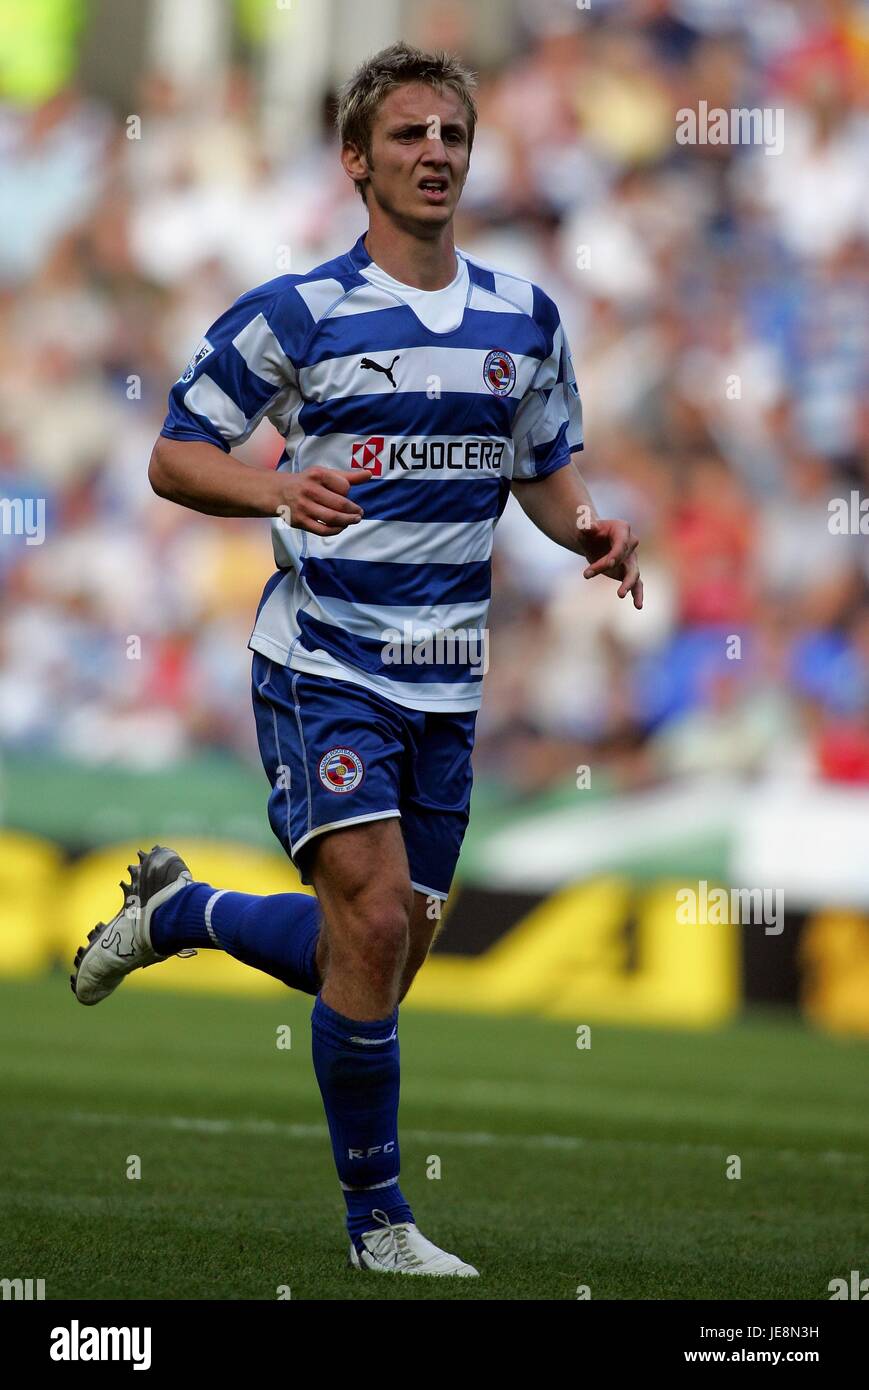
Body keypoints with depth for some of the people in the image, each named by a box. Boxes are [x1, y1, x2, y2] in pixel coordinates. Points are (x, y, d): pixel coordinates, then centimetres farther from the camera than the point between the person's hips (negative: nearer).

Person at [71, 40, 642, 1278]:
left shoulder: (525, 318, 7)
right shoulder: (295, 313, -8)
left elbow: (545, 469, 18)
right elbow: (175, 456, -3)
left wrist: (590, 529, -4)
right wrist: (275, 489, -23)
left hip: (445, 684, 6)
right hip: (323, 667, -5)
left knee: (383, 960, 8)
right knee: (375, 920, -18)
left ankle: (178, 912, 37)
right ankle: (377, 1217, -4)